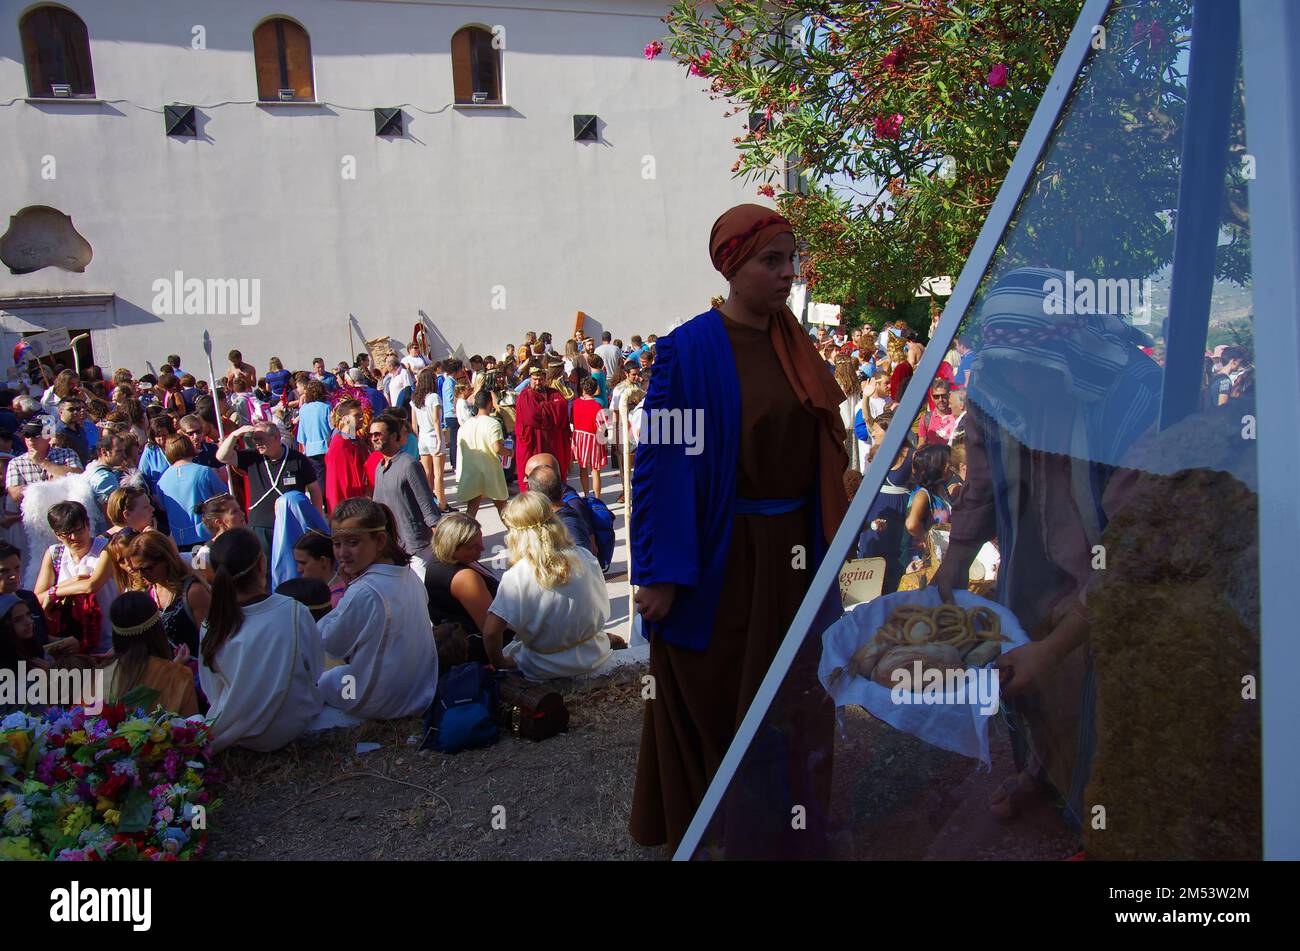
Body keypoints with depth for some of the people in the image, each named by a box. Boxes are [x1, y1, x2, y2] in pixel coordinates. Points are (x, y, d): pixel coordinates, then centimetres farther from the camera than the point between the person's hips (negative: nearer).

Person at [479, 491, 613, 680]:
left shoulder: (516, 576, -21)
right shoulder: (586, 558, -9)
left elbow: (491, 631, -24)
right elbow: (603, 608, 3)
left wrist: (499, 663, -6)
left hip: (546, 669, -4)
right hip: (594, 658, 5)